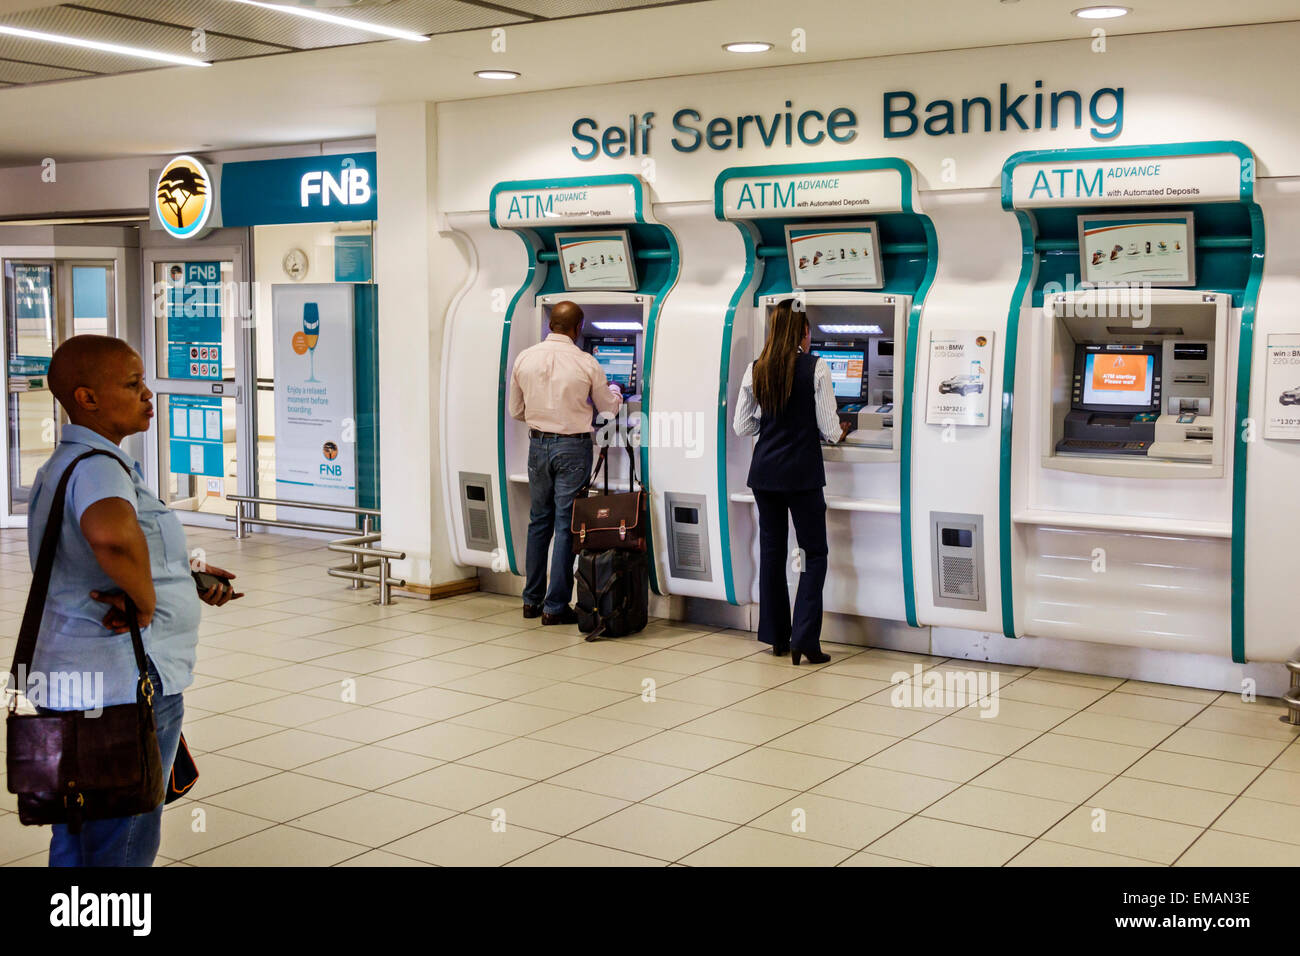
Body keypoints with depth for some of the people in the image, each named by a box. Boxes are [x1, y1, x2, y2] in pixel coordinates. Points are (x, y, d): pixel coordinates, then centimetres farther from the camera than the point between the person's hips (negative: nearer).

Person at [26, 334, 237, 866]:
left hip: (73, 682, 10)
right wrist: (145, 601, -27)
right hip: (124, 684, -10)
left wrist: (190, 578, 11)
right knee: (123, 849, 2)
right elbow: (113, 534, -44)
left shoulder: (61, 465, 15)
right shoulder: (97, 467, -19)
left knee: (75, 842, 21)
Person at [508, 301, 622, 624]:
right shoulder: (586, 363, -11)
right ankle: (555, 606, 4)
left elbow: (516, 411, 7)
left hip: (538, 443, 4)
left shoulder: (525, 358, -1)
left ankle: (532, 599, 23)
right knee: (566, 524, 2)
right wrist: (615, 391, 26)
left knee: (539, 520, 16)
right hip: (573, 446, -4)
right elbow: (609, 409, 4)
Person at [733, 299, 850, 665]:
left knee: (771, 550, 13)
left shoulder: (756, 370, 3)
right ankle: (804, 641, -3)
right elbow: (830, 430, -8)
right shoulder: (816, 368, -9)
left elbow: (741, 426, 6)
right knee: (814, 553, 5)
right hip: (802, 473, -4)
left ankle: (776, 638, 20)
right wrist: (841, 431, 14)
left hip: (764, 471, 4)